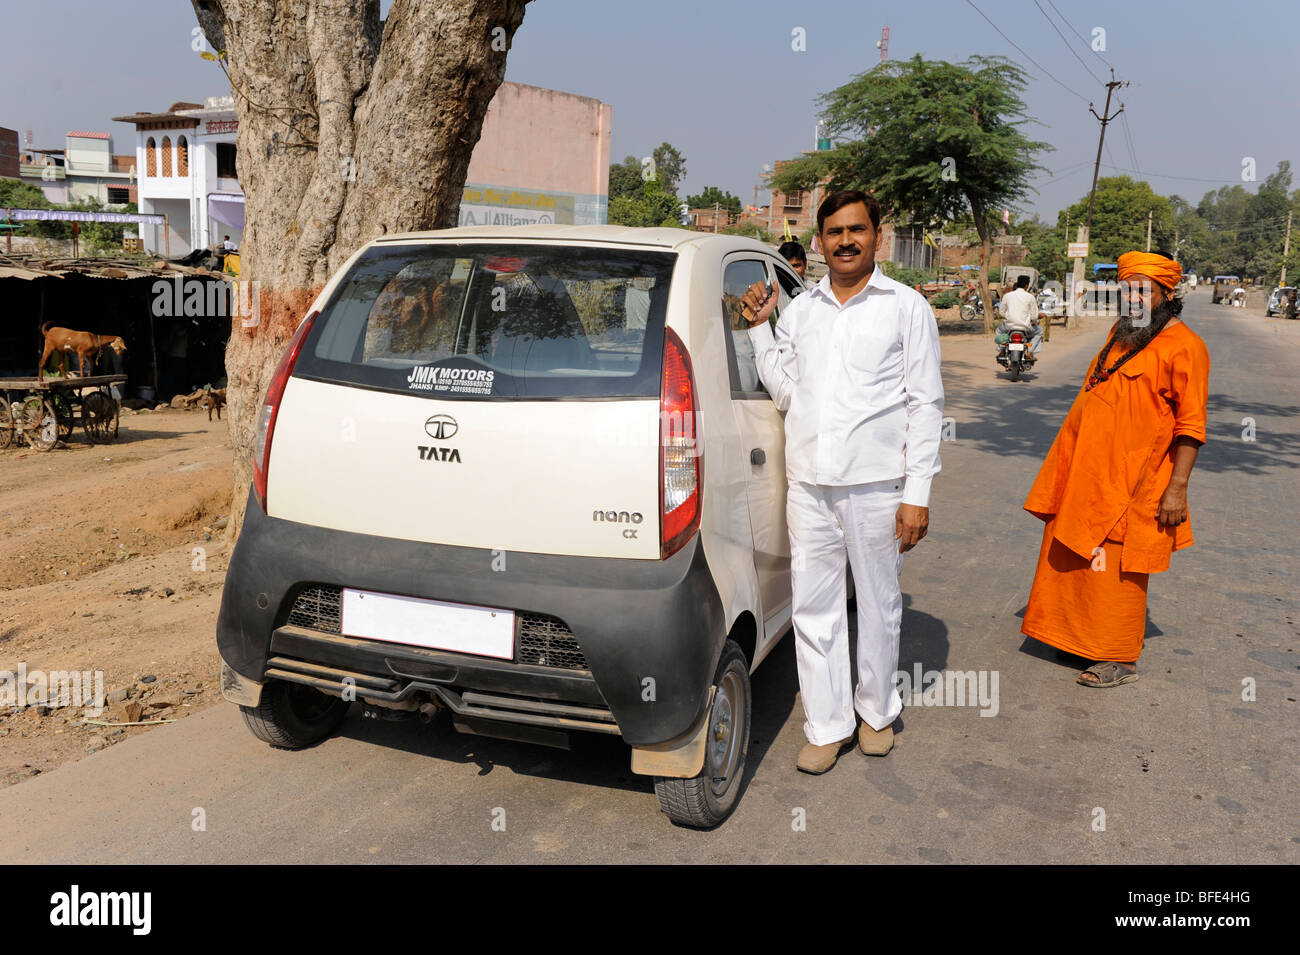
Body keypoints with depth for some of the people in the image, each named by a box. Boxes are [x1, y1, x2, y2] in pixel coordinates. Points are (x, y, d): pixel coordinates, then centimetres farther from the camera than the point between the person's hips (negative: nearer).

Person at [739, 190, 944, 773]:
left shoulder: (906, 307, 2)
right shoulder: (799, 310, 12)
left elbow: (925, 404, -2)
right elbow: (785, 394, 12)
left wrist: (917, 494, -8)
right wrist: (758, 329, 4)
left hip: (876, 484, -3)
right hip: (808, 483, 3)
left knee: (878, 604, 10)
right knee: (812, 608, 6)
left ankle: (877, 711, 30)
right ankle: (827, 725, 19)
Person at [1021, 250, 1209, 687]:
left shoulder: (1183, 346, -12)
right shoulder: (1122, 333, 13)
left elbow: (1191, 426, -15)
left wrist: (1177, 487, -20)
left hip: (1130, 484, -8)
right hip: (1087, 474, 8)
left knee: (1115, 569, -1)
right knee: (1073, 559, 15)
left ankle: (1121, 660, 13)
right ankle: (1078, 638, 31)